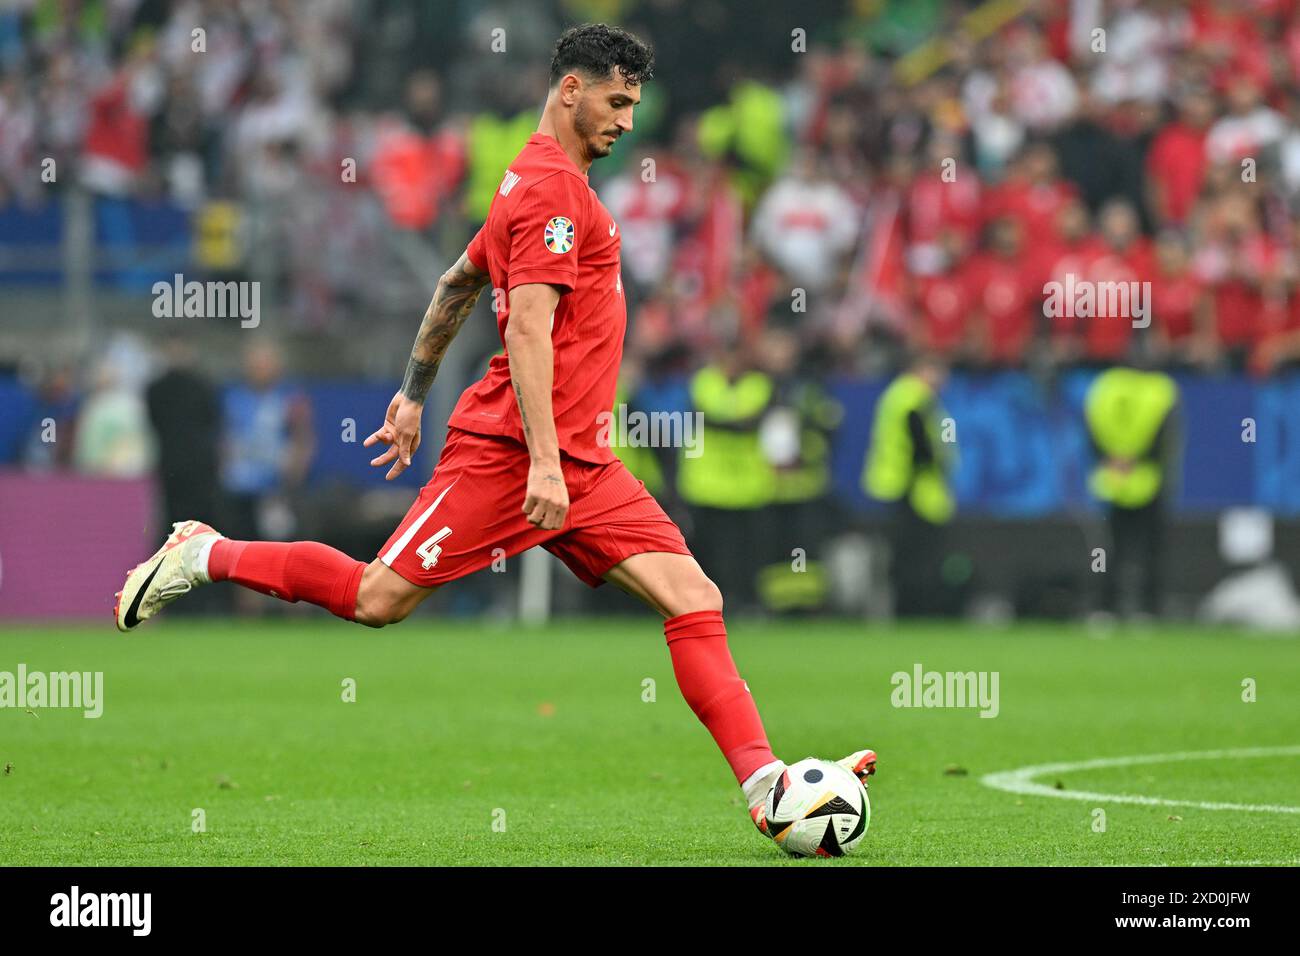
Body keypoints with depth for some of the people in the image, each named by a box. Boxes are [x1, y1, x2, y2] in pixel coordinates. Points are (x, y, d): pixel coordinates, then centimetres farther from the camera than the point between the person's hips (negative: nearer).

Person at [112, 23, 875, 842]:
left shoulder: (542, 182, 21)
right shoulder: (553, 185, -11)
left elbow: (458, 284, 29)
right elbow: (529, 326, -20)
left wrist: (414, 393, 33)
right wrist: (543, 460, -25)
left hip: (581, 464, 10)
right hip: (509, 446, -10)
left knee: (694, 597, -5)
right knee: (379, 600, -7)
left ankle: (765, 783, -12)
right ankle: (205, 555, 14)